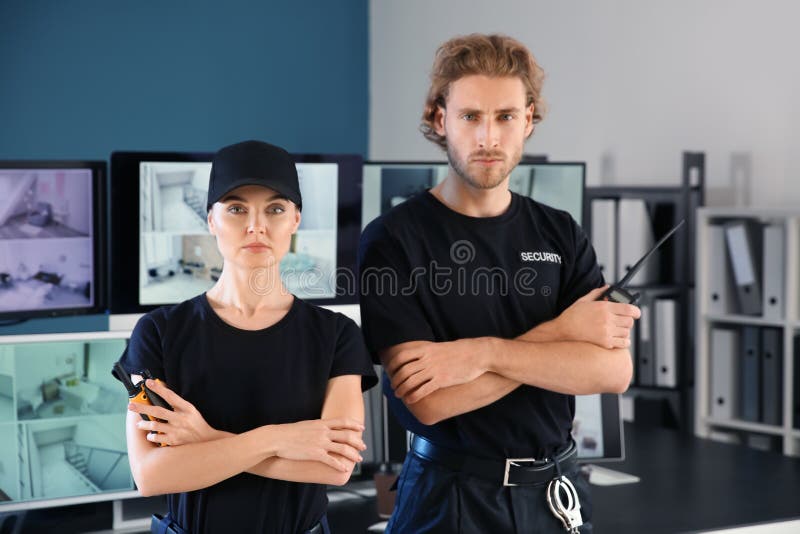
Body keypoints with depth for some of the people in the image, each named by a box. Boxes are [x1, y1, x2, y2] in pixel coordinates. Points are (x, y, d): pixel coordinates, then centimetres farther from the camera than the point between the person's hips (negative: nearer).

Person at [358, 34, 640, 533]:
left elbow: (614, 370, -10)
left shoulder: (560, 234, 1)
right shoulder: (392, 239, -11)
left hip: (554, 491, 4)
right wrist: (561, 331, -14)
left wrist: (483, 352, -22)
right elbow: (427, 401, -19)